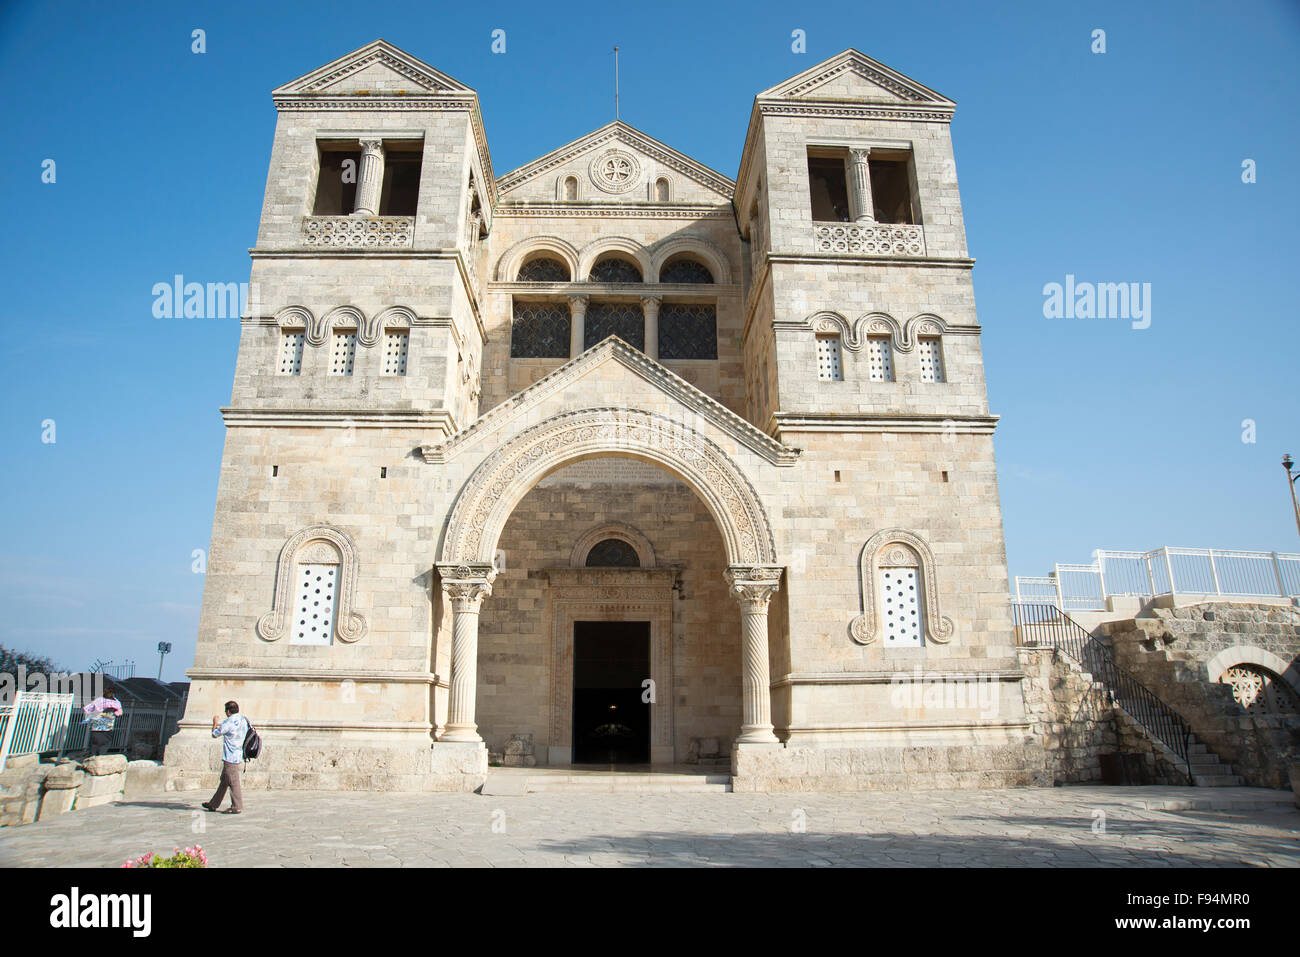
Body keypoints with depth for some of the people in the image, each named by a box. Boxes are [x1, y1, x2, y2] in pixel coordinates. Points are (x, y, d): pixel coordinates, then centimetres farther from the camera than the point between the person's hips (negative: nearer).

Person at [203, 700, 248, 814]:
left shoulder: (229, 722, -16)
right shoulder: (243, 720, 7)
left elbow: (215, 734, -4)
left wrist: (215, 722, 13)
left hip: (230, 758, -9)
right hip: (238, 756, 9)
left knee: (233, 783, -3)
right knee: (224, 781, 18)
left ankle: (237, 807, 2)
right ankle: (214, 804, 29)